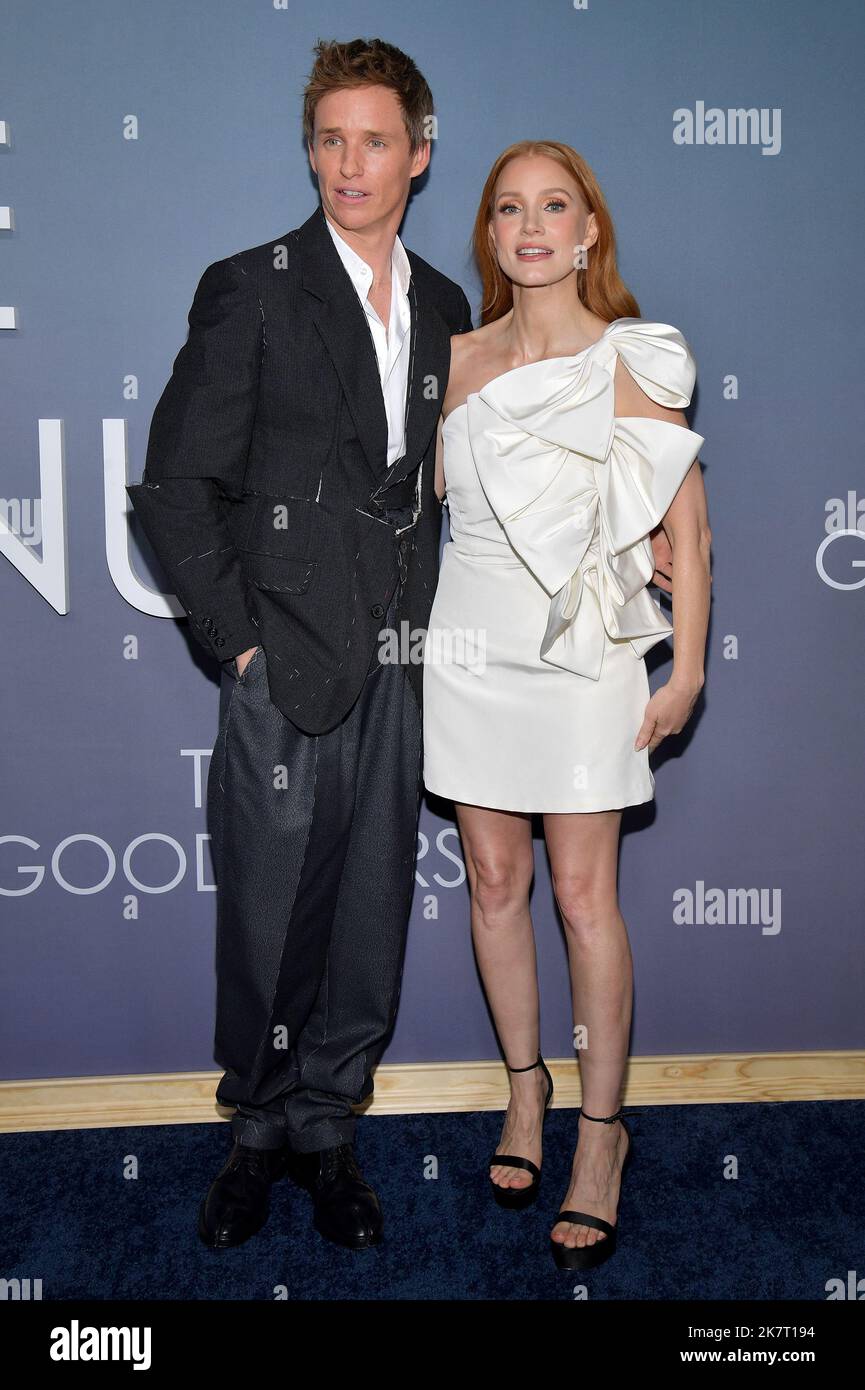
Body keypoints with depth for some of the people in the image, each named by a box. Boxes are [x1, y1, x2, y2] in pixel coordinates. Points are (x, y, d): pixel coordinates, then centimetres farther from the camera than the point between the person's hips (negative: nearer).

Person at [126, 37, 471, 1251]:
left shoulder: (444, 308, 12)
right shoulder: (251, 290, -3)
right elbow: (175, 488, -6)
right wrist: (239, 639, -9)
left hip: (397, 675, 4)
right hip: (286, 672, -4)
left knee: (371, 921, 10)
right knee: (269, 923, 6)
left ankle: (326, 1128, 30)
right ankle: (260, 1134, 29)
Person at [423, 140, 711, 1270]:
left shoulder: (632, 359, -5)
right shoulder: (460, 358, 7)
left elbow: (687, 521, -5)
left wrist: (687, 667, -8)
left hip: (581, 652, -4)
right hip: (472, 646, 4)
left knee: (585, 897, -1)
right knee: (494, 882, 10)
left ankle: (602, 1127, 15)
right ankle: (525, 1085, 29)